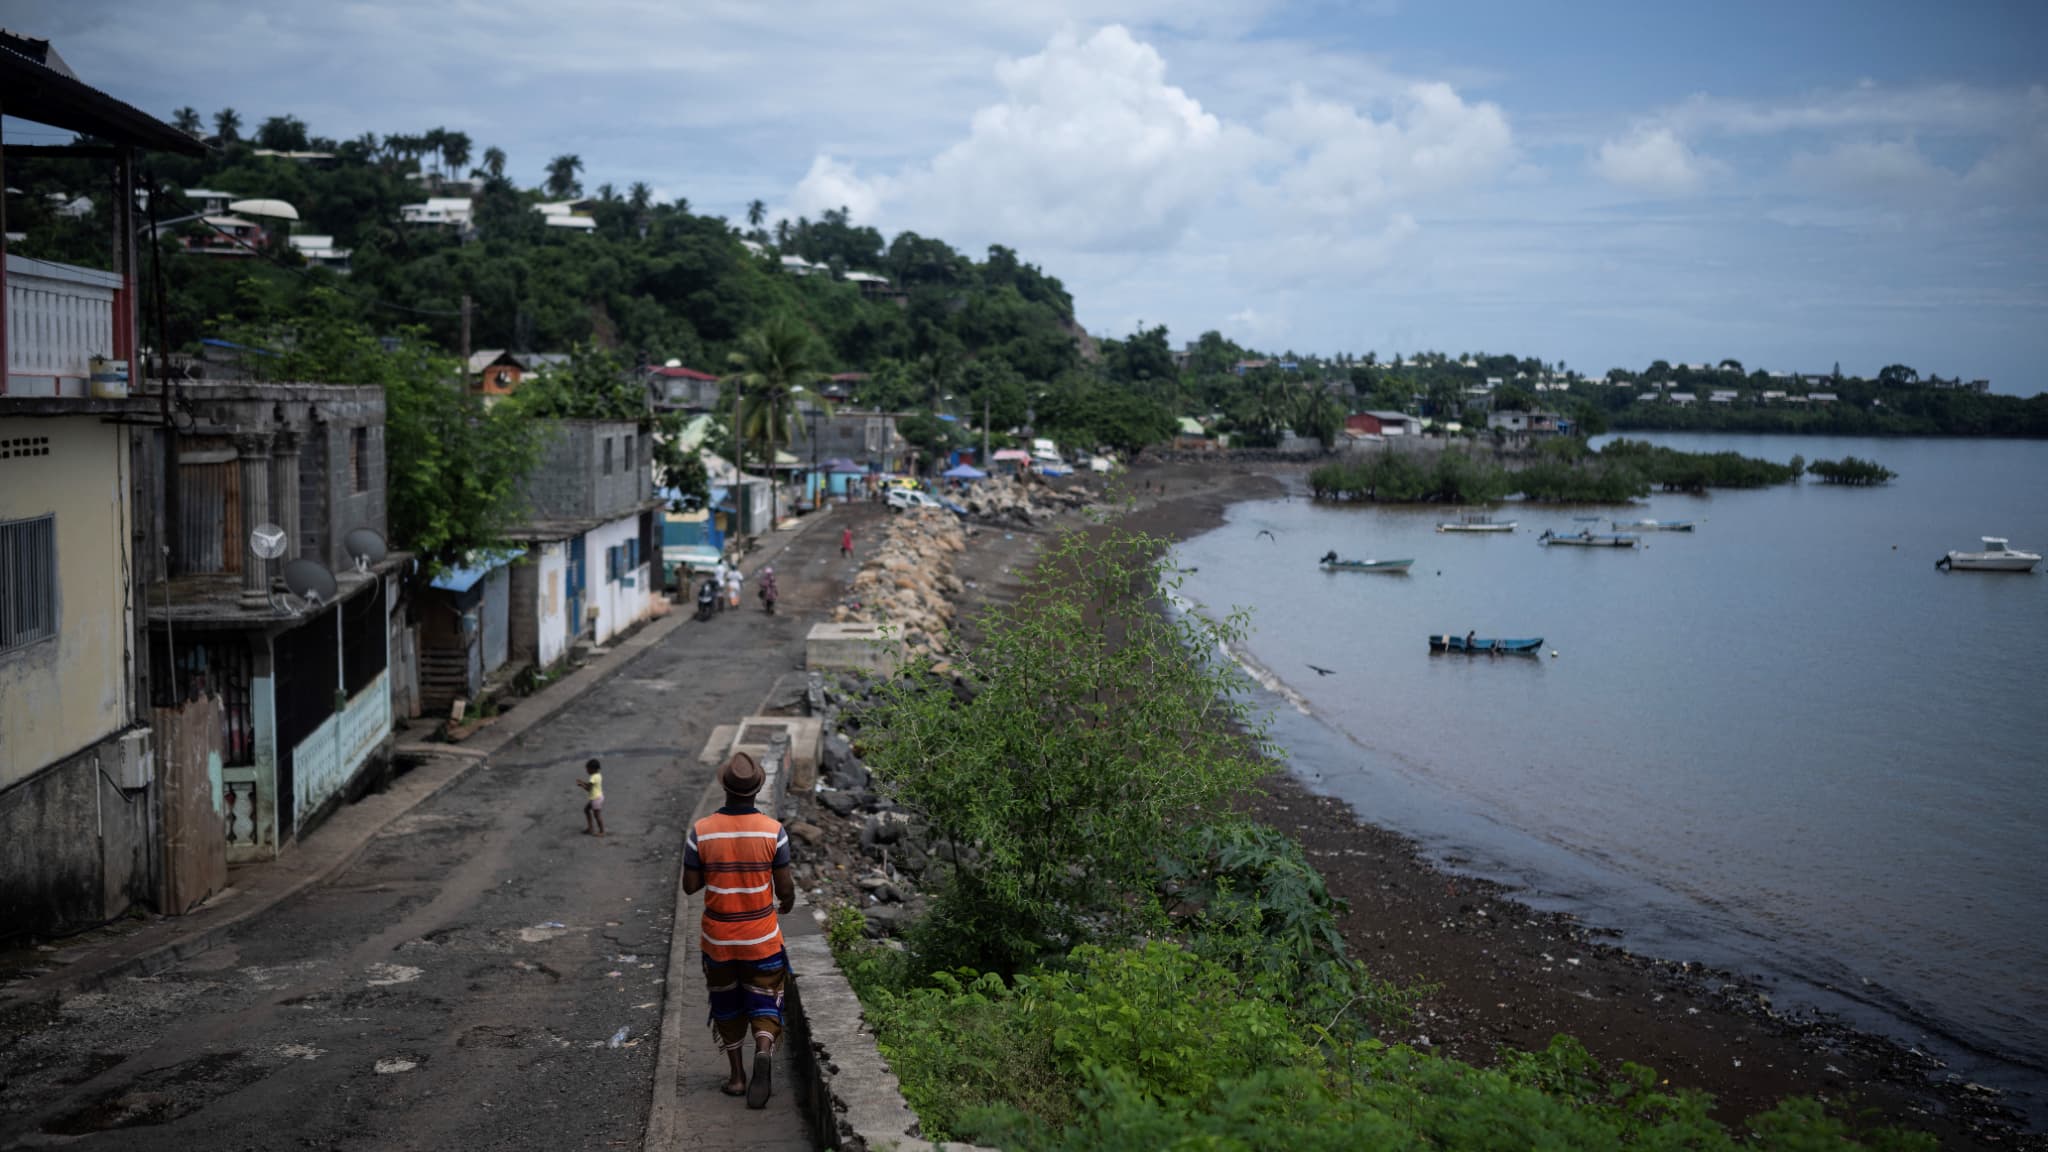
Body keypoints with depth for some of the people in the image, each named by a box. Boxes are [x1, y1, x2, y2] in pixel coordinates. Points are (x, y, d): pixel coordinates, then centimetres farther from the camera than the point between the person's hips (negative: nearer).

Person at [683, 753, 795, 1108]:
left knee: (727, 1005, 21)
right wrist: (788, 901, 15)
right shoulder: (773, 831, -13)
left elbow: (690, 886, -6)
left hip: (717, 939, 1)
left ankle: (737, 1075, 26)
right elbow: (785, 886, -8)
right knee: (763, 1005, 10)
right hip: (762, 938, -1)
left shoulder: (701, 832, -12)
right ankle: (764, 1051, -19)